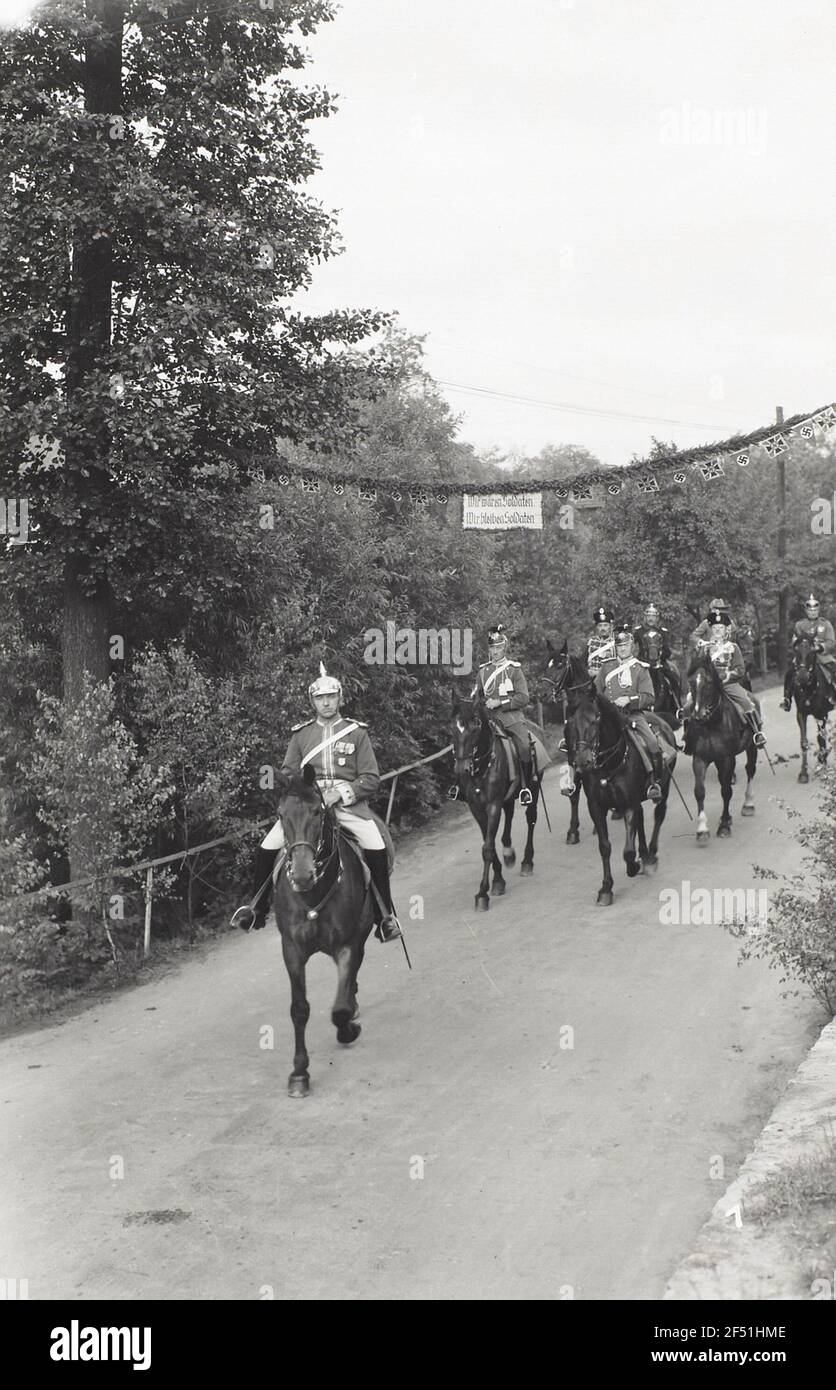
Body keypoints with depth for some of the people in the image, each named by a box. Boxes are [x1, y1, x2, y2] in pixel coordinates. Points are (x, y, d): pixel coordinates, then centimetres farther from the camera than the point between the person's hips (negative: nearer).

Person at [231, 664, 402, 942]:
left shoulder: (356, 732, 9)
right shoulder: (300, 734, 14)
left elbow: (371, 780, 4)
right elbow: (287, 774, 16)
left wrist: (341, 793, -12)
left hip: (348, 802, -2)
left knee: (376, 847, -29)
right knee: (267, 848, -16)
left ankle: (385, 916, -17)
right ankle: (257, 907, 5)